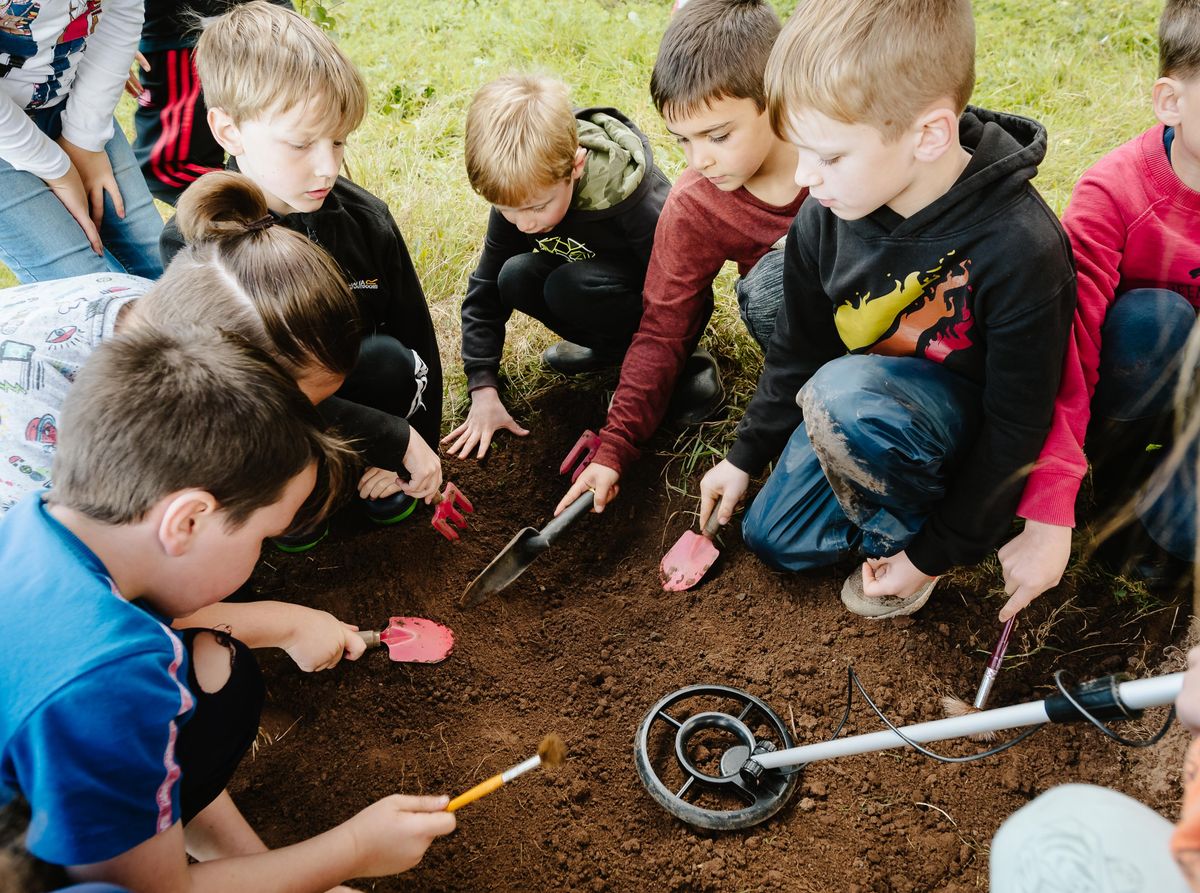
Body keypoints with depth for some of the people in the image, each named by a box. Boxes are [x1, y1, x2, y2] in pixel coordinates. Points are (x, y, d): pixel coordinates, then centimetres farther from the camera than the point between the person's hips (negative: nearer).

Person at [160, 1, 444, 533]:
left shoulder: (365, 218, -10)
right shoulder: (193, 245, -22)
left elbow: (417, 337, 0)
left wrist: (419, 450, -2)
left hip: (353, 386, 3)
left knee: (389, 359, -30)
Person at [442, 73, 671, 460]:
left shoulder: (640, 203, -35)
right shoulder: (517, 197, -18)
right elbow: (485, 291, -8)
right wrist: (483, 390, -15)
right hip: (593, 277, 7)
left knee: (568, 288, -34)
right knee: (515, 278, -21)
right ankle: (610, 347, -2)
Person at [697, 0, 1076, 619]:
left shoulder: (1021, 249, -31)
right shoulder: (825, 215, -14)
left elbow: (1017, 426, -22)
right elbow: (797, 349, 3)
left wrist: (938, 552, -16)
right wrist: (745, 456, 10)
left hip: (968, 413, -6)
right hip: (864, 396, 6)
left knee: (847, 393, -37)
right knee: (772, 538, 3)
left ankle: (907, 526, -8)